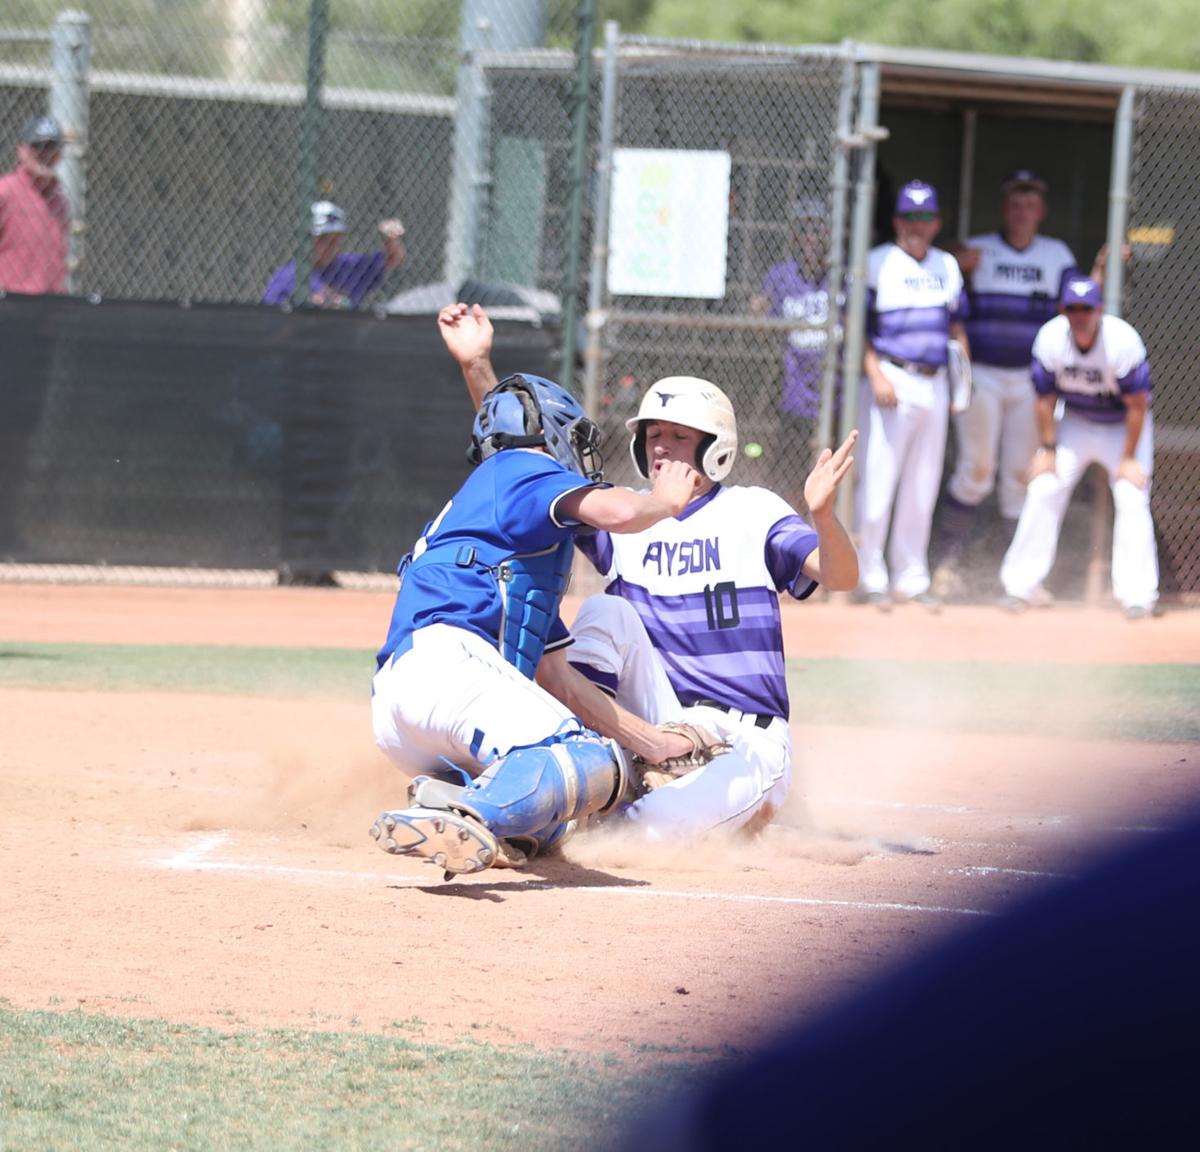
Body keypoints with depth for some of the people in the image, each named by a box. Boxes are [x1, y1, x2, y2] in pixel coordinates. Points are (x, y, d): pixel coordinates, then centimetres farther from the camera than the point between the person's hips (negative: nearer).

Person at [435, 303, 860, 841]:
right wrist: (476, 366, -8)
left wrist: (822, 514, -36)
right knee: (604, 611, -19)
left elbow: (840, 576, -13)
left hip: (745, 744, -4)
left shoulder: (752, 513, 1)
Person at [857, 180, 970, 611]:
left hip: (935, 382, 6)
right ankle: (871, 578, 1)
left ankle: (911, 579, 17)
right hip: (893, 379, -6)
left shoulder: (947, 266, 15)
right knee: (879, 479, -6)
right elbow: (856, 326, -6)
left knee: (923, 487, 9)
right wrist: (876, 375, -16)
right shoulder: (878, 264, -3)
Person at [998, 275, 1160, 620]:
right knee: (1043, 491, -5)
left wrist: (1129, 458, -19)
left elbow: (1137, 404, -21)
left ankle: (1138, 594, -9)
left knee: (1132, 498, -15)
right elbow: (1045, 398, -9)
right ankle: (1022, 586, 4)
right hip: (1074, 421, 3)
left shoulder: (1123, 342, -30)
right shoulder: (1050, 339, -21)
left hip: (1123, 425, -3)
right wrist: (1047, 450, -10)